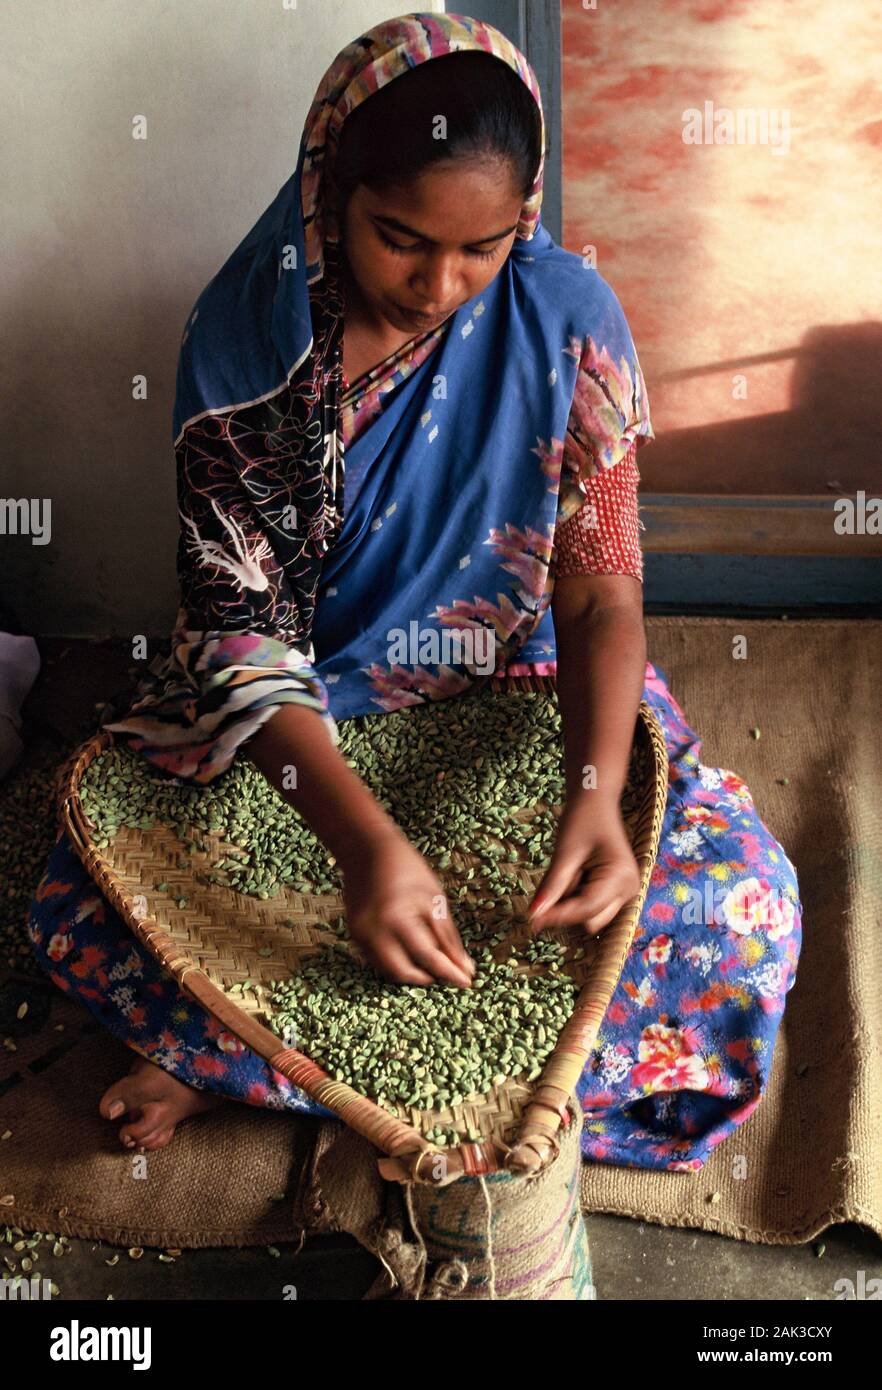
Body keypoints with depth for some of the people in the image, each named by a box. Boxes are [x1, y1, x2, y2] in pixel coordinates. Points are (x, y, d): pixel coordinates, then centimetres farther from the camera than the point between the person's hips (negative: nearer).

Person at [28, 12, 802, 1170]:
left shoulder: (567, 318, -15)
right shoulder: (245, 336, -17)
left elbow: (601, 589, -14)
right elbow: (241, 629, -20)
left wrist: (596, 795, -33)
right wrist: (365, 839, -37)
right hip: (298, 705, -1)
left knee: (742, 898, -21)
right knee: (80, 908, -20)